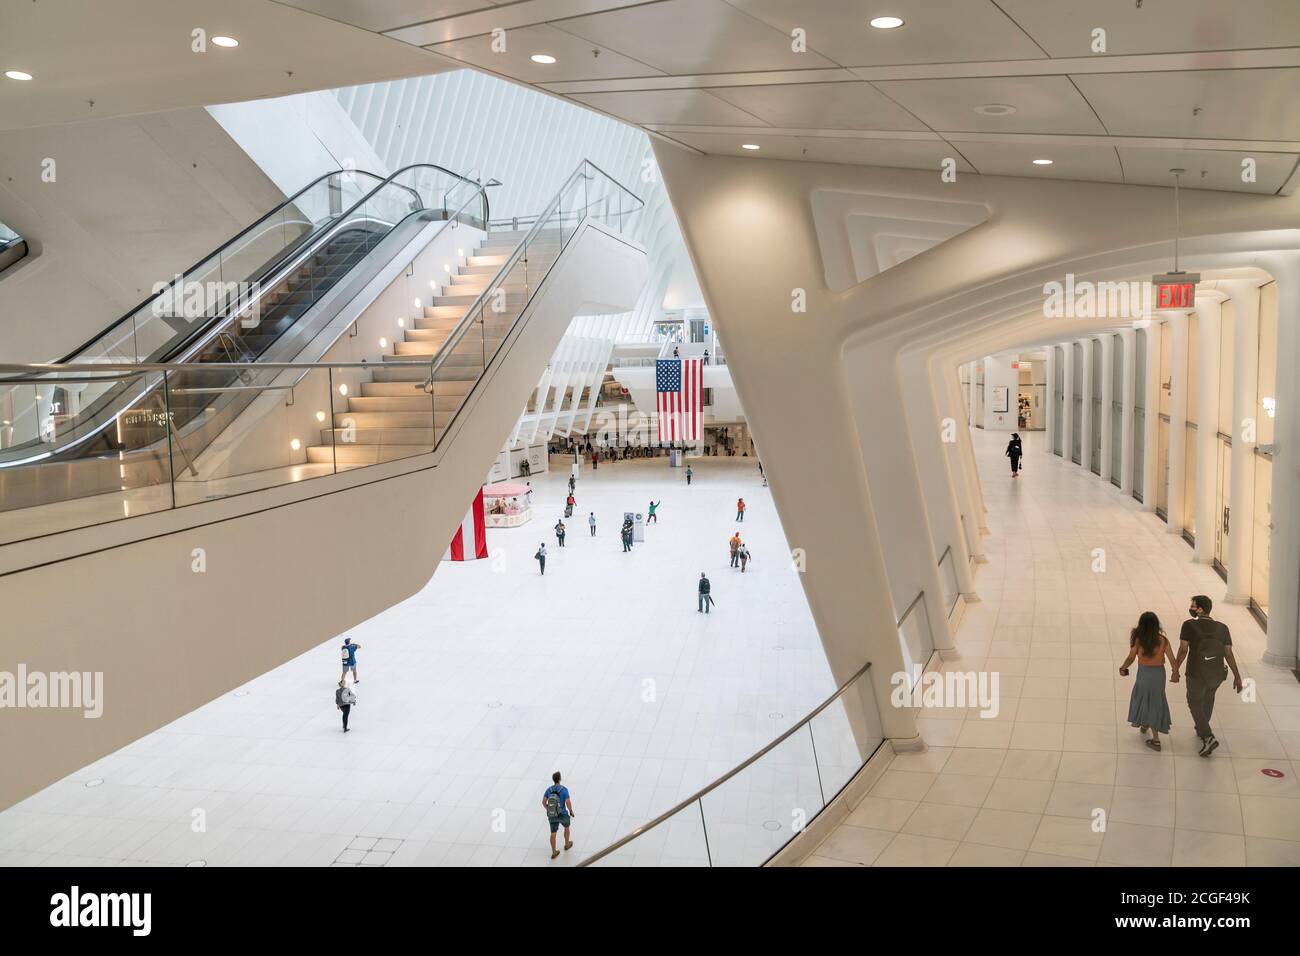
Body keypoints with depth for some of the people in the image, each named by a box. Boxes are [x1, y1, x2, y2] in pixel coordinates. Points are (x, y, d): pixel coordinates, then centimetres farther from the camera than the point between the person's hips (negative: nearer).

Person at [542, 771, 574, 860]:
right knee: (566, 827, 30)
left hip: (552, 815, 3)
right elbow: (568, 803, -23)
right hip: (562, 815, -3)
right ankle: (567, 844, 49)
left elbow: (543, 802, -4)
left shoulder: (548, 789, -8)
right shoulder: (564, 789, -22)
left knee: (553, 833, 19)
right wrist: (571, 812, -4)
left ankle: (554, 853, 27)